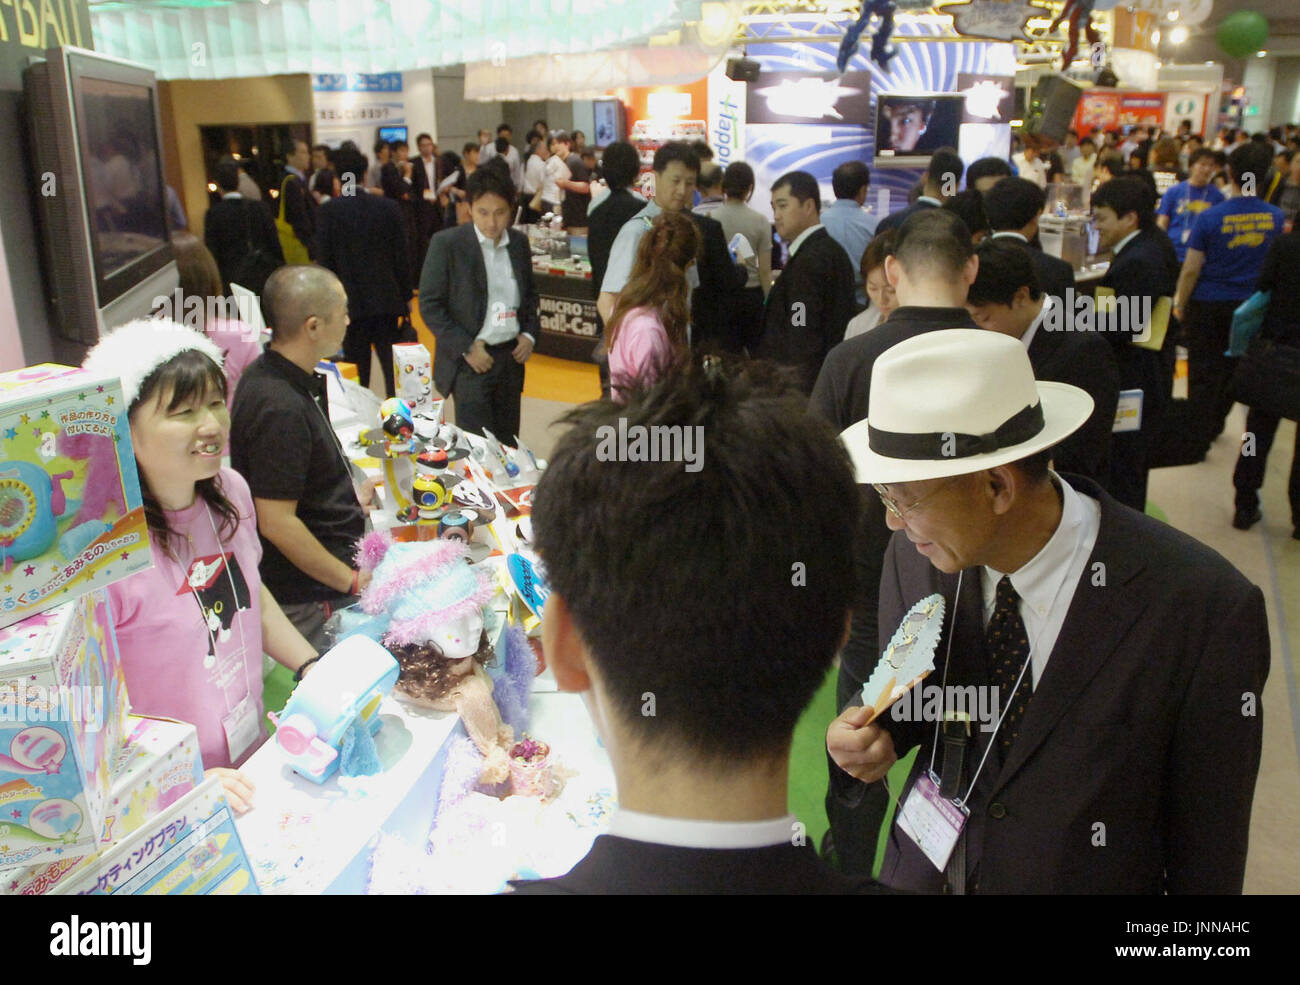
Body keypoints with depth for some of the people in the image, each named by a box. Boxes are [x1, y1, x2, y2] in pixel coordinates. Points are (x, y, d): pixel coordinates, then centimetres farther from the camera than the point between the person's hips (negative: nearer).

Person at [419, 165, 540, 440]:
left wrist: (529, 334, 4)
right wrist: (466, 348, -14)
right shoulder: (447, 244, -8)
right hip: (471, 363, -5)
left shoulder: (519, 242, 7)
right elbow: (429, 304, -7)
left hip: (511, 356, 5)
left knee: (508, 445, 11)